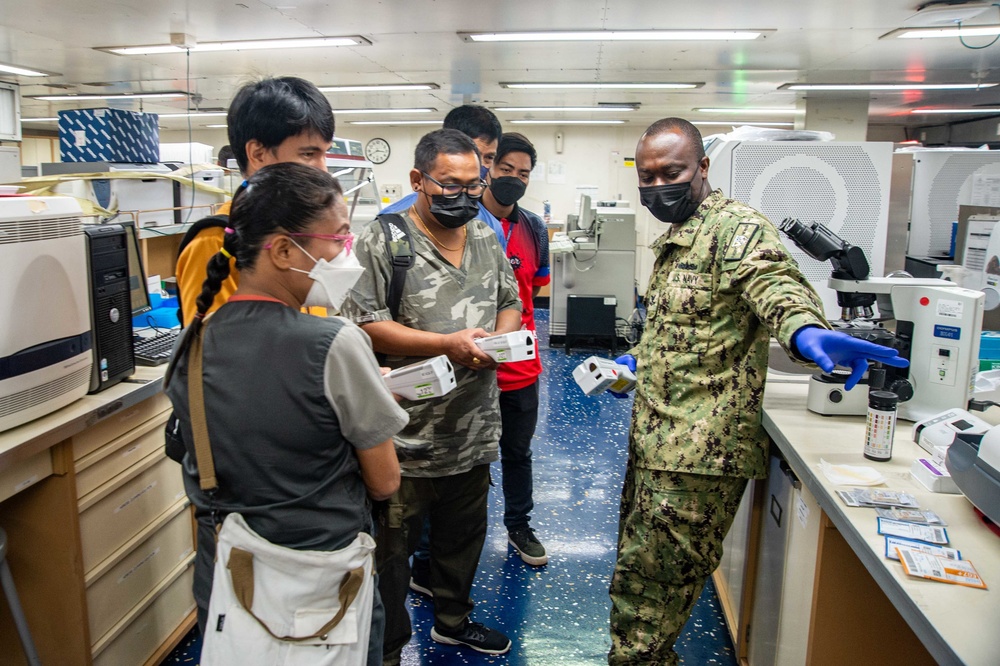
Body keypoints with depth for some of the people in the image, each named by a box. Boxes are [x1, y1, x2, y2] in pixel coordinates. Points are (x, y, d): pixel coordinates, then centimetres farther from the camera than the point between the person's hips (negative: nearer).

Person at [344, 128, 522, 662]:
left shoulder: (487, 241, 10)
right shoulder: (381, 241, -11)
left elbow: (510, 304, 17)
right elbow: (365, 326, -17)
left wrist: (499, 338, -5)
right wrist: (447, 344, -22)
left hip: (474, 428, 7)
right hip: (406, 434, -6)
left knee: (463, 535, 23)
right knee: (392, 546, 9)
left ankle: (452, 619, 47)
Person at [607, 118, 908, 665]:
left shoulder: (734, 226, -12)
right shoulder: (673, 239, 18)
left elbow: (774, 283, -33)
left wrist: (806, 330, -53)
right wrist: (638, 361, 21)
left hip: (697, 452, -10)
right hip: (655, 441, 10)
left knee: (645, 595, -2)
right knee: (638, 574, 22)